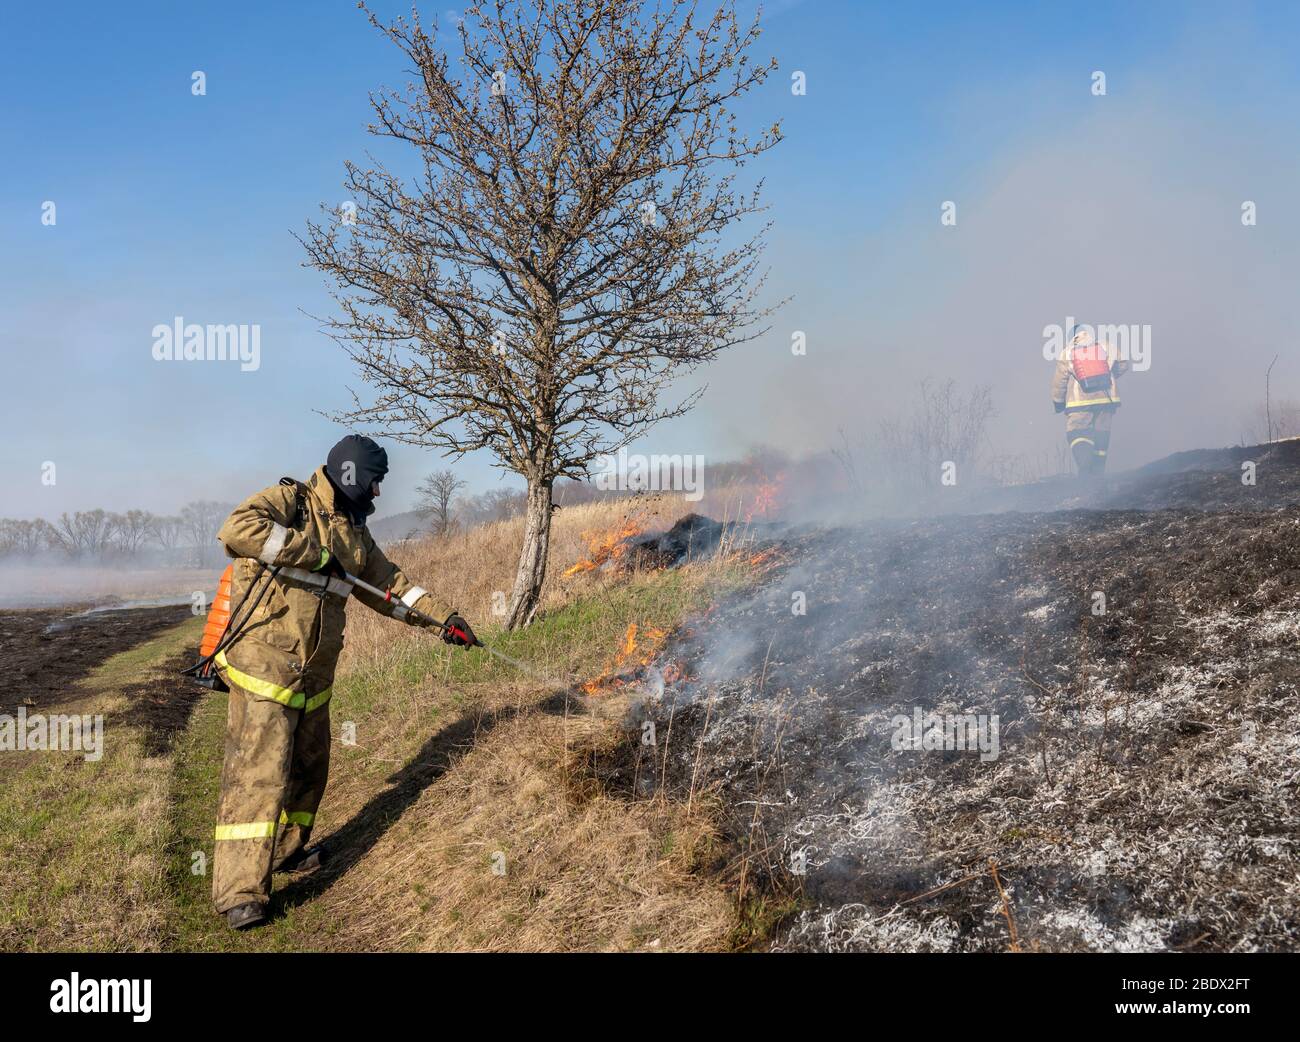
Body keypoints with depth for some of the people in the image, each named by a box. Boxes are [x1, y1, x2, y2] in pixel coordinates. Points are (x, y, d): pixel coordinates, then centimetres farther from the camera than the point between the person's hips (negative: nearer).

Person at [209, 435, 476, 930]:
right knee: (258, 772, -10)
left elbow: (389, 584, 20)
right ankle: (239, 890, -7)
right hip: (265, 662, -8)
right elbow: (237, 530, -27)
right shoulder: (288, 500, -9)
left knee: (308, 766, 18)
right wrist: (315, 550, -23)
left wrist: (443, 616, 11)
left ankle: (287, 850, 37)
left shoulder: (354, 532, 16)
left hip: (314, 671, 8)